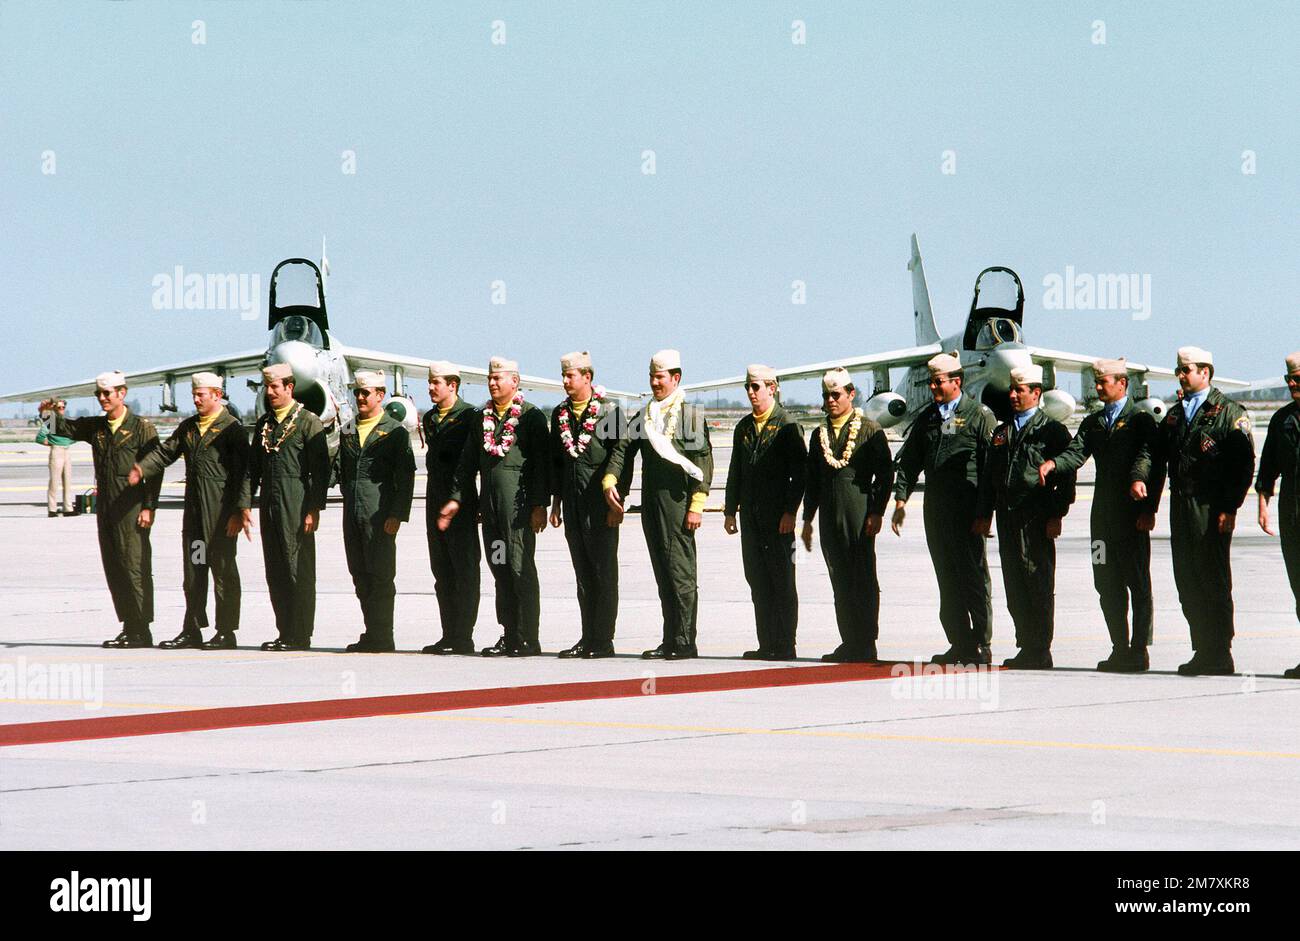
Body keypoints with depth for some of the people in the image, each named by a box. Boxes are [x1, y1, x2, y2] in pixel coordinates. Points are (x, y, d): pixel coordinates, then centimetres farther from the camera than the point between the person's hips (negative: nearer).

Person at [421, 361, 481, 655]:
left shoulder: (469, 416, -7)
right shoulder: (429, 419, 15)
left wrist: (483, 501, -11)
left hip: (462, 500, -8)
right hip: (435, 499, 8)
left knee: (464, 569, -6)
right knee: (442, 571, 8)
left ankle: (463, 638, -6)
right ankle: (449, 635, 12)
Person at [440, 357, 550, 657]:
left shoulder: (531, 416, -1)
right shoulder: (481, 418, 17)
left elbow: (542, 463, -5)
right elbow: (467, 463, 19)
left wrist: (539, 504, -12)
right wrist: (456, 499, 11)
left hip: (519, 501, -6)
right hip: (488, 502, 6)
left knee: (521, 567, -8)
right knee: (499, 568, 6)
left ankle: (527, 639, -6)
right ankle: (509, 635, 10)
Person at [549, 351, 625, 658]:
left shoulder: (609, 411, -5)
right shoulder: (560, 414, 12)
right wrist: (556, 503, 13)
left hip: (600, 504, -6)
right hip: (572, 503, 6)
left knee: (603, 573, -3)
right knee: (583, 575, 7)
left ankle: (603, 640, -2)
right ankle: (588, 638, 10)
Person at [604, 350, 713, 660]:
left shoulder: (691, 416, -2)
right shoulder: (643, 418, 17)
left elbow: (704, 461, -7)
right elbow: (623, 449, 10)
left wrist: (697, 505, -14)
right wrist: (610, 481, -8)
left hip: (677, 502, -6)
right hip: (650, 503, 6)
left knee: (681, 573, -7)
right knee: (663, 576, 8)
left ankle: (685, 642, -6)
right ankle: (670, 641, 11)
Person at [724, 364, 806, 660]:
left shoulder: (787, 425, -4)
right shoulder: (744, 427, 15)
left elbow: (800, 472, -8)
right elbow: (735, 472, 19)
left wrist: (790, 512, -14)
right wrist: (730, 510, 13)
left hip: (778, 516, -6)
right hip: (751, 515, 6)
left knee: (782, 581, -3)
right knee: (758, 580, 6)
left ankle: (785, 645, -1)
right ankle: (767, 644, 10)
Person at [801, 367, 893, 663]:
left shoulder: (870, 430, 0)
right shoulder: (820, 434, 15)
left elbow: (885, 474, -4)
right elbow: (812, 480, 18)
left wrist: (876, 512, -10)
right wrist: (807, 519, 15)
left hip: (859, 512, -5)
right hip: (829, 515, 5)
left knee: (863, 580, -4)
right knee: (840, 582, 6)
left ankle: (866, 645, -1)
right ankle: (849, 643, 11)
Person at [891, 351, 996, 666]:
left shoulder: (979, 415, -2)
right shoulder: (927, 417, 15)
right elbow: (909, 461, 16)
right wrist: (901, 501, 6)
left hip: (967, 510, -6)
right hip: (935, 508, 6)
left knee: (973, 579, -4)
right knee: (948, 580, 7)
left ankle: (981, 647, 0)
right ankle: (960, 644, 11)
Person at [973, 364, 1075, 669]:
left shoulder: (1052, 430, 0)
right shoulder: (1002, 432, 19)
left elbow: (1066, 475, -5)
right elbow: (989, 476, 20)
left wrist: (1056, 515, -12)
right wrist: (983, 514, 12)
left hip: (1037, 516, -6)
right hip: (1007, 516, 6)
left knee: (1038, 584, -5)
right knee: (1015, 586, 6)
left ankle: (1040, 651, -3)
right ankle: (1026, 647, 12)